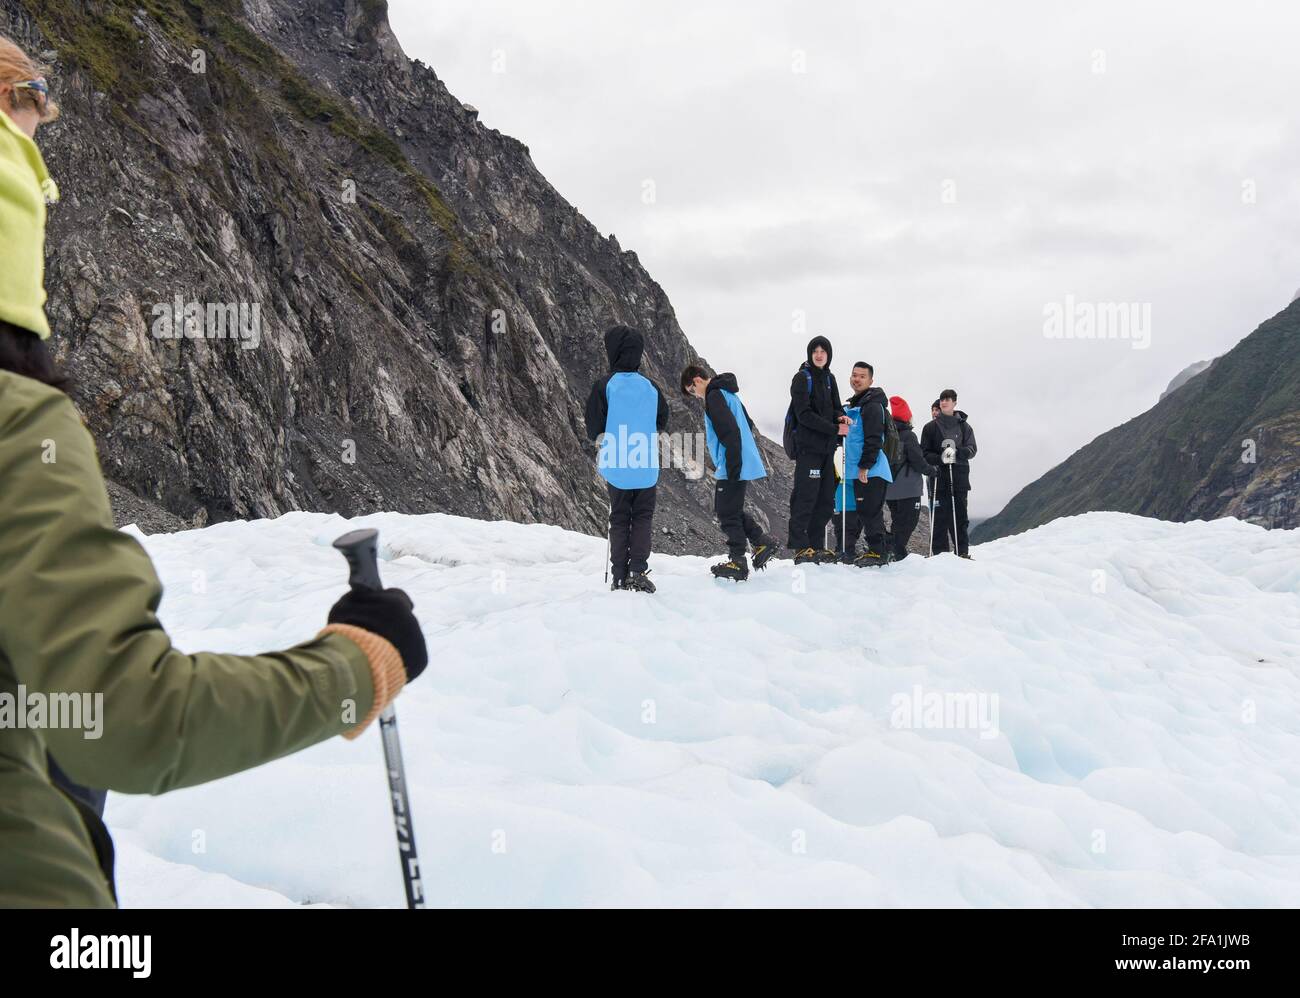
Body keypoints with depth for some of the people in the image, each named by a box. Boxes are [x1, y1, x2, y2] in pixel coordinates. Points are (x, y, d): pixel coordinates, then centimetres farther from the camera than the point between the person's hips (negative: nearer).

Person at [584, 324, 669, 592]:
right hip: (647, 468, 1)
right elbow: (662, 423, 9)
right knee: (643, 517, 11)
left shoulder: (604, 385, -11)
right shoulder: (651, 387, -1)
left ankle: (620, 577, 8)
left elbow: (595, 428, -8)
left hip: (616, 467, -1)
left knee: (619, 519, 10)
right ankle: (638, 571, -4)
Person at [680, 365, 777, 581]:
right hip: (743, 463, 10)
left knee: (728, 513, -3)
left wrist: (732, 467, -22)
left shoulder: (714, 396, -14)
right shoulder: (728, 392, 17)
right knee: (728, 508, 19)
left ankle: (738, 563, 1)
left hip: (734, 468, -10)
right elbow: (748, 424, 25)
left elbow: (730, 432, -23)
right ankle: (762, 542, 19)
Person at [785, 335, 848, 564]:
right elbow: (804, 414, -15)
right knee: (805, 496, -9)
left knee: (826, 499, 8)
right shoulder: (802, 378, -7)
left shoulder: (829, 378, 15)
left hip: (827, 447, 8)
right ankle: (800, 547, -7)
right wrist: (835, 429, -17)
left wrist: (841, 416, -5)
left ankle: (816, 546, 15)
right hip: (808, 445, -8)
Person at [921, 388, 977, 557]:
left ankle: (963, 552, 3)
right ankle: (940, 552, -3)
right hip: (939, 476, -1)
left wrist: (956, 452, -16)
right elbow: (924, 453, 5)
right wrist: (940, 458, -15)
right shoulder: (931, 427, 9)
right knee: (940, 516, -5)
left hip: (960, 476, 1)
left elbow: (972, 449, 5)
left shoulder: (963, 426, 12)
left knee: (960, 514, -1)